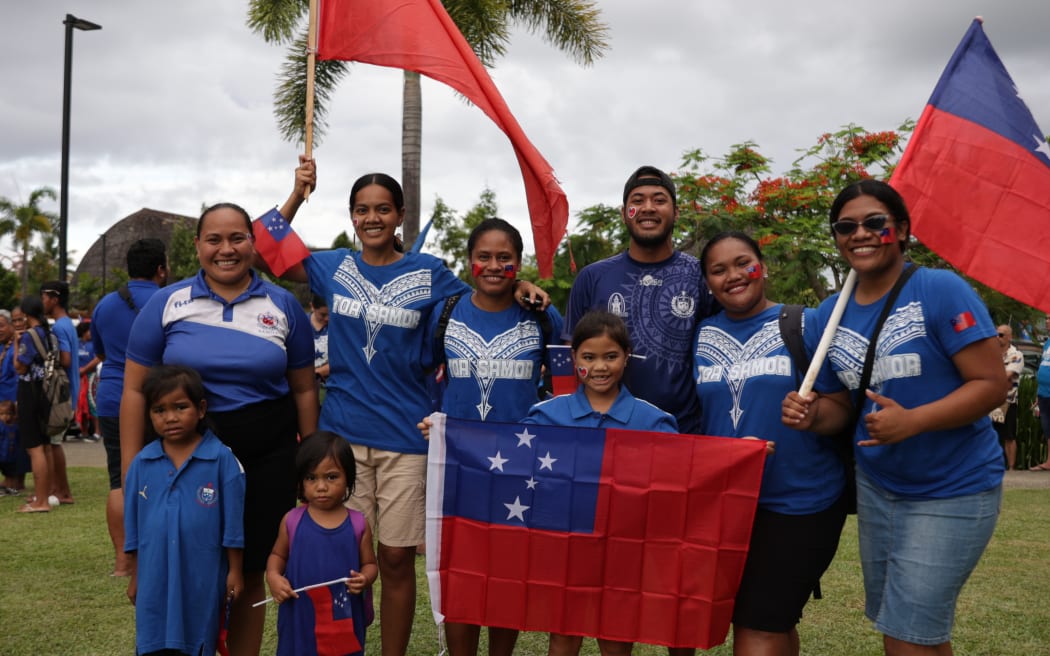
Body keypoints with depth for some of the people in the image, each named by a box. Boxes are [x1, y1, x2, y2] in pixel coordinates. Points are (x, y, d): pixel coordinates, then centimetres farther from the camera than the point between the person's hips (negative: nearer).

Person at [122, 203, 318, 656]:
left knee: (250, 574, 9)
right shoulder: (167, 304, 0)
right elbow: (135, 389, 1)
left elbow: (303, 389, 8)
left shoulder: (283, 306, 4)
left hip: (267, 459, 1)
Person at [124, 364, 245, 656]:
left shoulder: (222, 460, -10)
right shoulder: (142, 463, -1)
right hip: (155, 579, 3)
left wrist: (235, 571, -2)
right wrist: (135, 577, 11)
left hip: (203, 578, -2)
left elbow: (233, 522, -5)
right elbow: (133, 526, 8)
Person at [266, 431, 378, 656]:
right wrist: (273, 576, -8)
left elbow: (369, 564, 4)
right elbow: (278, 555, 11)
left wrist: (365, 579, -17)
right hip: (300, 616, 1)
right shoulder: (292, 521, -3)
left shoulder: (358, 524, -5)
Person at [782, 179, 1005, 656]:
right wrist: (813, 414, -13)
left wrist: (913, 421, -31)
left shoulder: (940, 290, -16)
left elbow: (991, 384, -18)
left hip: (951, 491, -6)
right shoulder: (830, 313, 2)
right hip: (875, 486, 6)